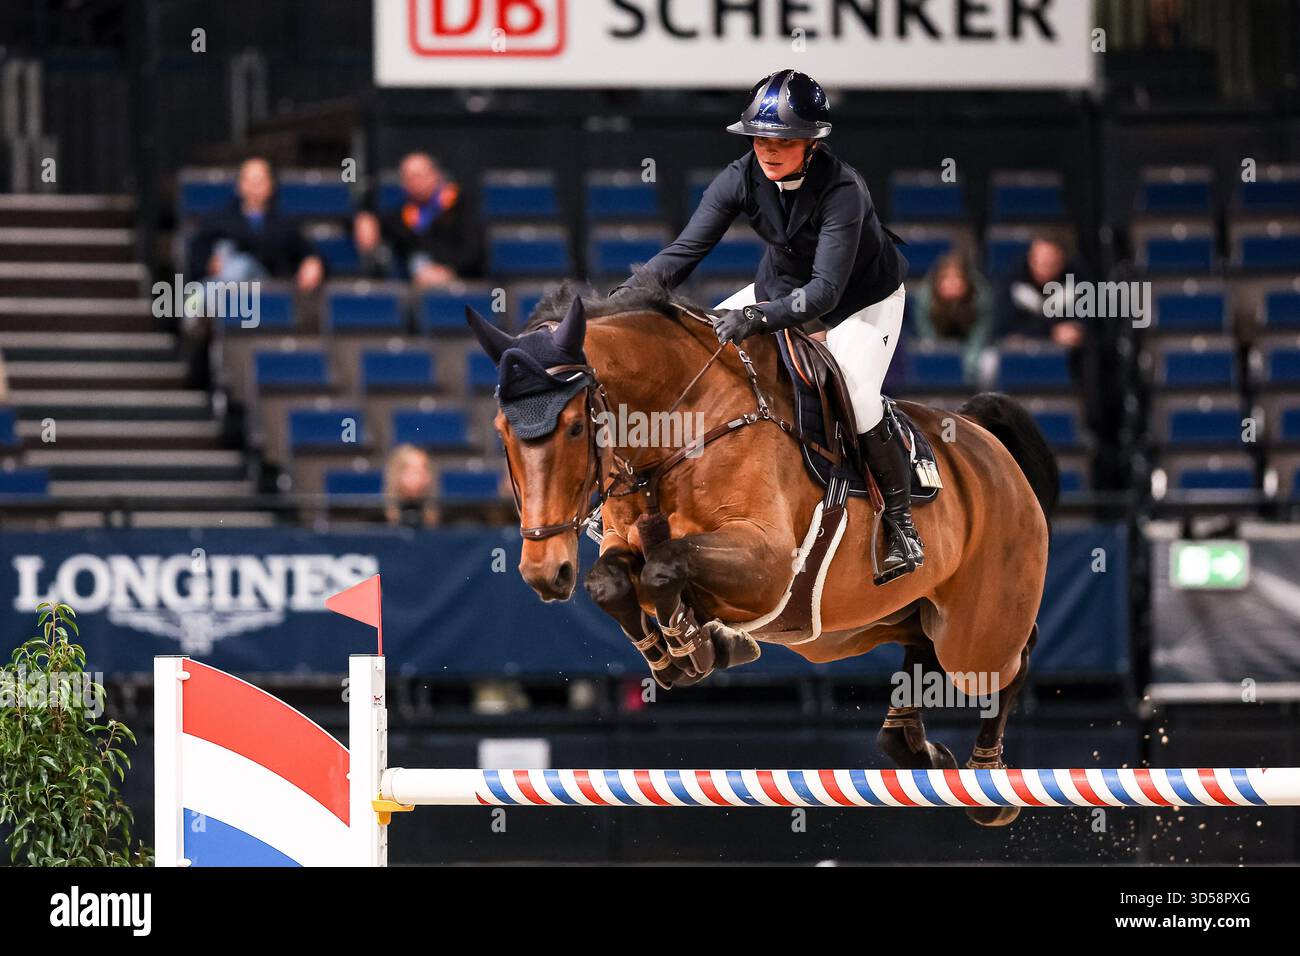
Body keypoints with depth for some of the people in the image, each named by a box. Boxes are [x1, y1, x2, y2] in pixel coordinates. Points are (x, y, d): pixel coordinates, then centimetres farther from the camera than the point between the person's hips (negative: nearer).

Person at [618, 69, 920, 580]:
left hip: (863, 298, -6)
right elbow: (686, 250, -22)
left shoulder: (842, 190, -37)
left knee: (857, 397, -24)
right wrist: (625, 295, -36)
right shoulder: (742, 178, -22)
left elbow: (825, 291, -43)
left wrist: (757, 318, -57)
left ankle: (901, 523, -5)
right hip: (783, 285, 6)